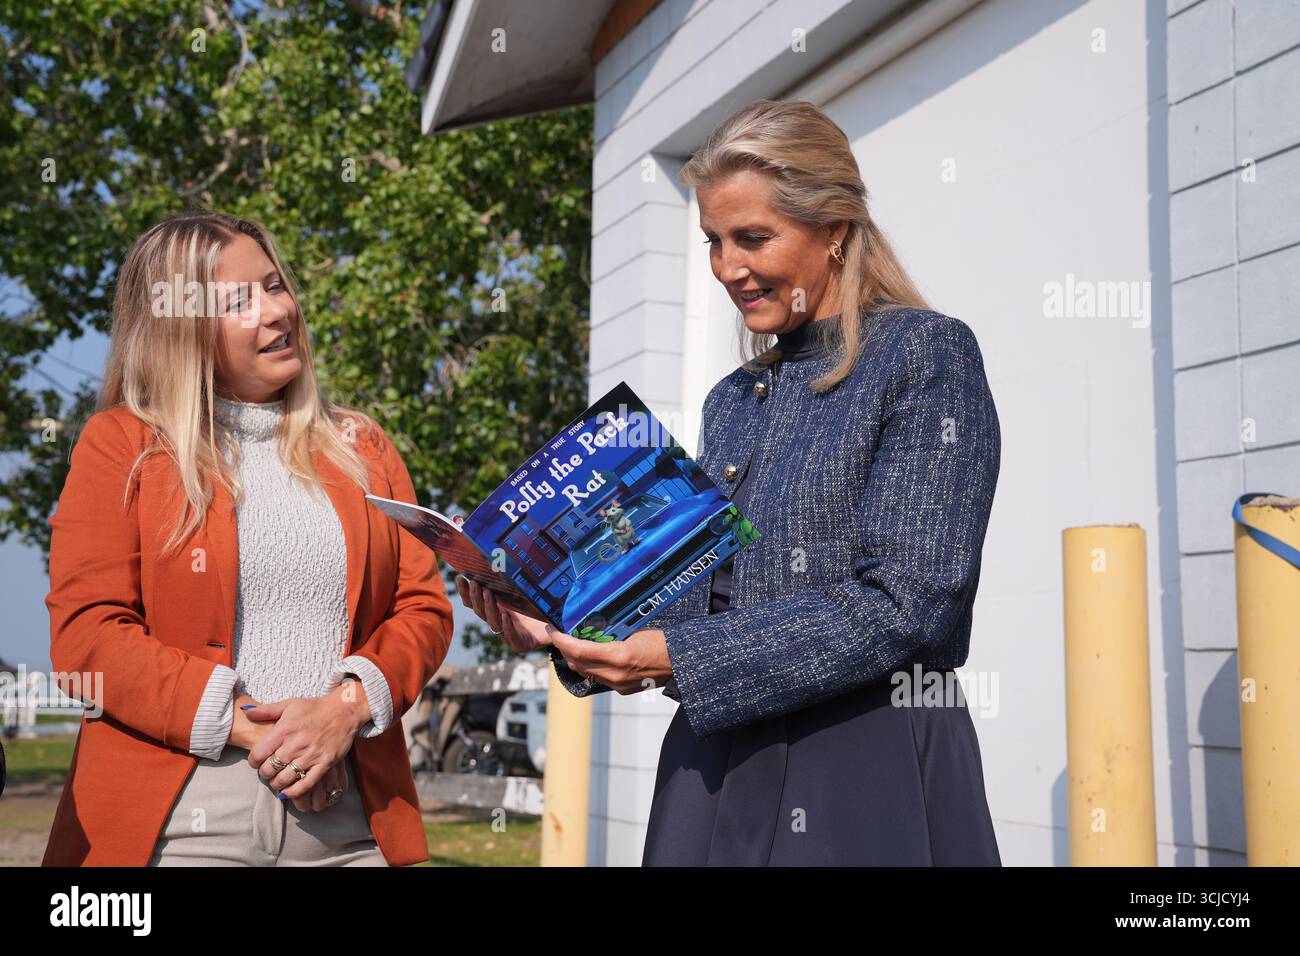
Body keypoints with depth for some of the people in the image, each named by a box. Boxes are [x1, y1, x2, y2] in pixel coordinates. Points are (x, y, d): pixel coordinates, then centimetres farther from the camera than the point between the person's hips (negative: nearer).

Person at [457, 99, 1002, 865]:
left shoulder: (926, 356, -7)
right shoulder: (734, 402, 12)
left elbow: (906, 604, -16)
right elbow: (704, 602, 11)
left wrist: (681, 659, -19)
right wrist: (568, 626, -6)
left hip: (873, 779, -6)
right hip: (719, 776, 6)